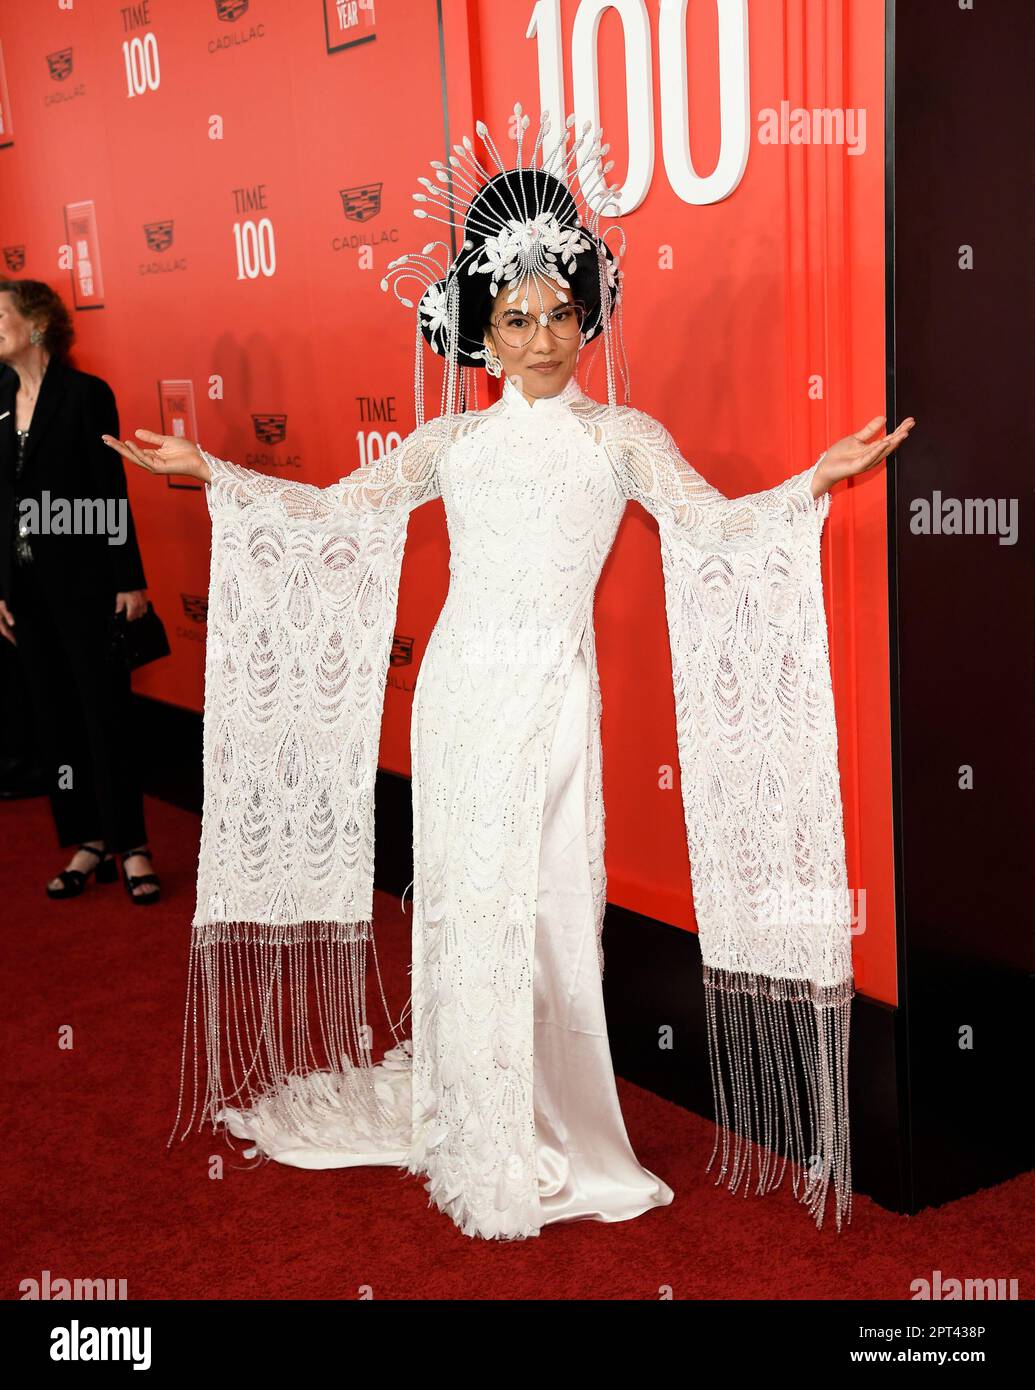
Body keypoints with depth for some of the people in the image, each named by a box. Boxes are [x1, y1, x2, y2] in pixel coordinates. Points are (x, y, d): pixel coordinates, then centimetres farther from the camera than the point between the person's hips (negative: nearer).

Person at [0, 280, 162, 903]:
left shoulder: (85, 393, -7)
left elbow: (113, 492, -9)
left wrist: (130, 580, -11)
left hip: (84, 581, -6)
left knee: (106, 711, 0)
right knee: (56, 715, 9)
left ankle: (133, 848, 9)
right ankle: (90, 845, 19)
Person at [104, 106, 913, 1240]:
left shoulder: (621, 436, 6)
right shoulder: (452, 441, 10)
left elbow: (713, 524, -4)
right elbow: (332, 509, 12)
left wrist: (814, 481, -19)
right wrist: (206, 469, 8)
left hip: (554, 699, -2)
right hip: (460, 691, 2)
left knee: (546, 911, 1)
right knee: (465, 905, 6)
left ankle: (548, 1138, 19)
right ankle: (479, 1141, 22)